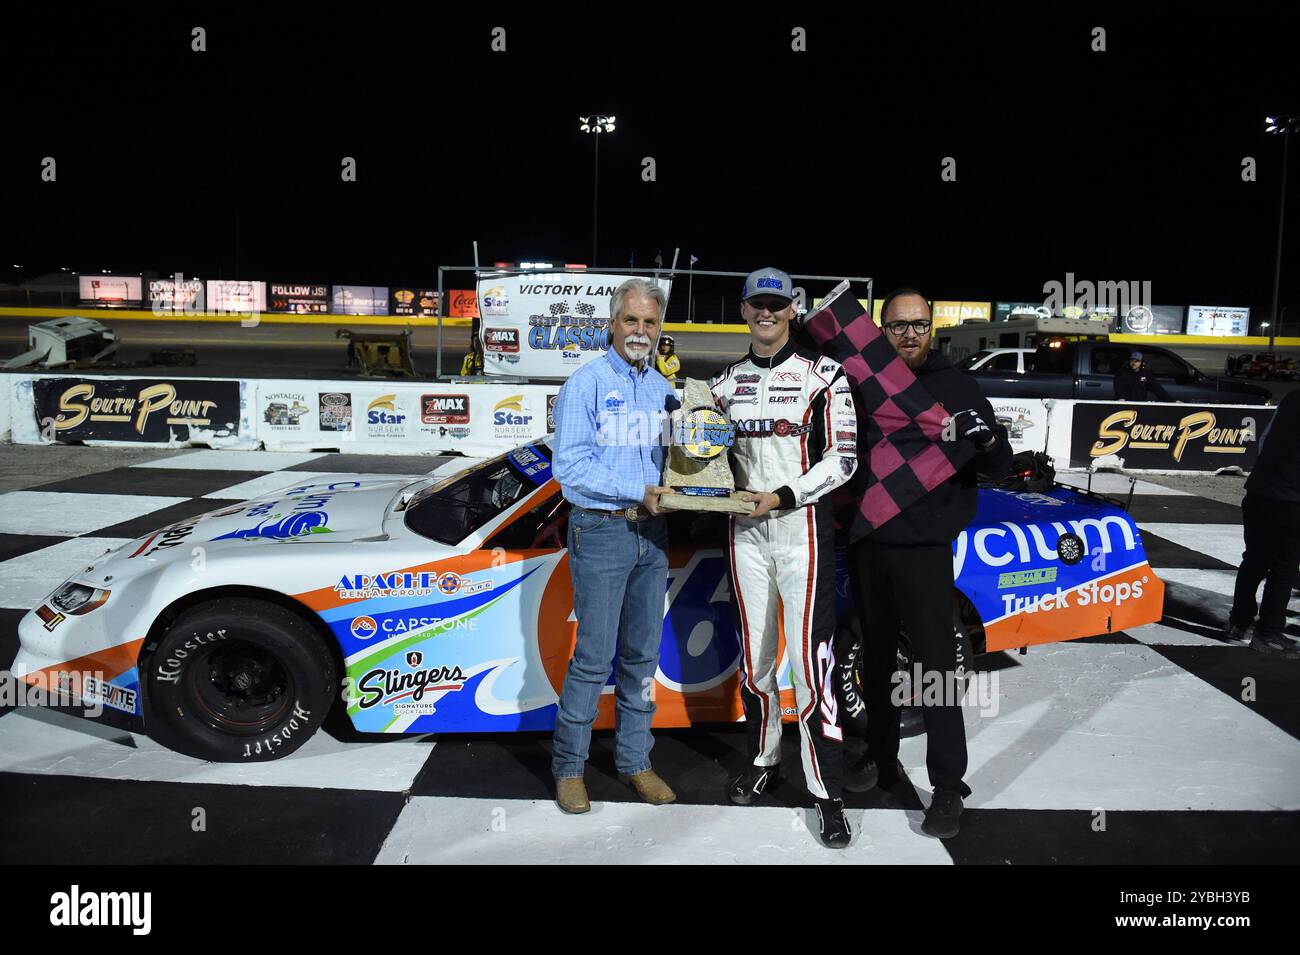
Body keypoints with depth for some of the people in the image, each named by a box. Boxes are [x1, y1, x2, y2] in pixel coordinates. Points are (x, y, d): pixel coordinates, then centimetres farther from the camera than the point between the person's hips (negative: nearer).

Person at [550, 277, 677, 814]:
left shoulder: (663, 390, 12)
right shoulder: (587, 383, -7)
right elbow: (569, 464, -14)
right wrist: (636, 492, -17)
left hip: (651, 533, 6)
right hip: (601, 532, -6)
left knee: (643, 654, 12)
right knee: (594, 657, -3)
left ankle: (634, 760, 25)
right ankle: (569, 767, 13)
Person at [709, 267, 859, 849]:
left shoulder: (822, 375, -3)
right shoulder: (726, 381, 12)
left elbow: (842, 459, -7)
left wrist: (781, 496, -15)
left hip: (802, 532, -4)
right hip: (746, 533, 5)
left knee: (809, 660, -7)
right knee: (754, 657, 13)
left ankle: (827, 793, 4)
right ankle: (763, 761, 31)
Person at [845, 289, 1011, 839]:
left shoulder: (956, 386, -1)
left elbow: (999, 466, -1)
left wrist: (986, 440, -22)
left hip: (926, 549, -3)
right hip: (867, 546, 3)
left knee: (937, 661, -3)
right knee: (876, 656, 15)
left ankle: (948, 785, 10)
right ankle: (881, 759, 32)